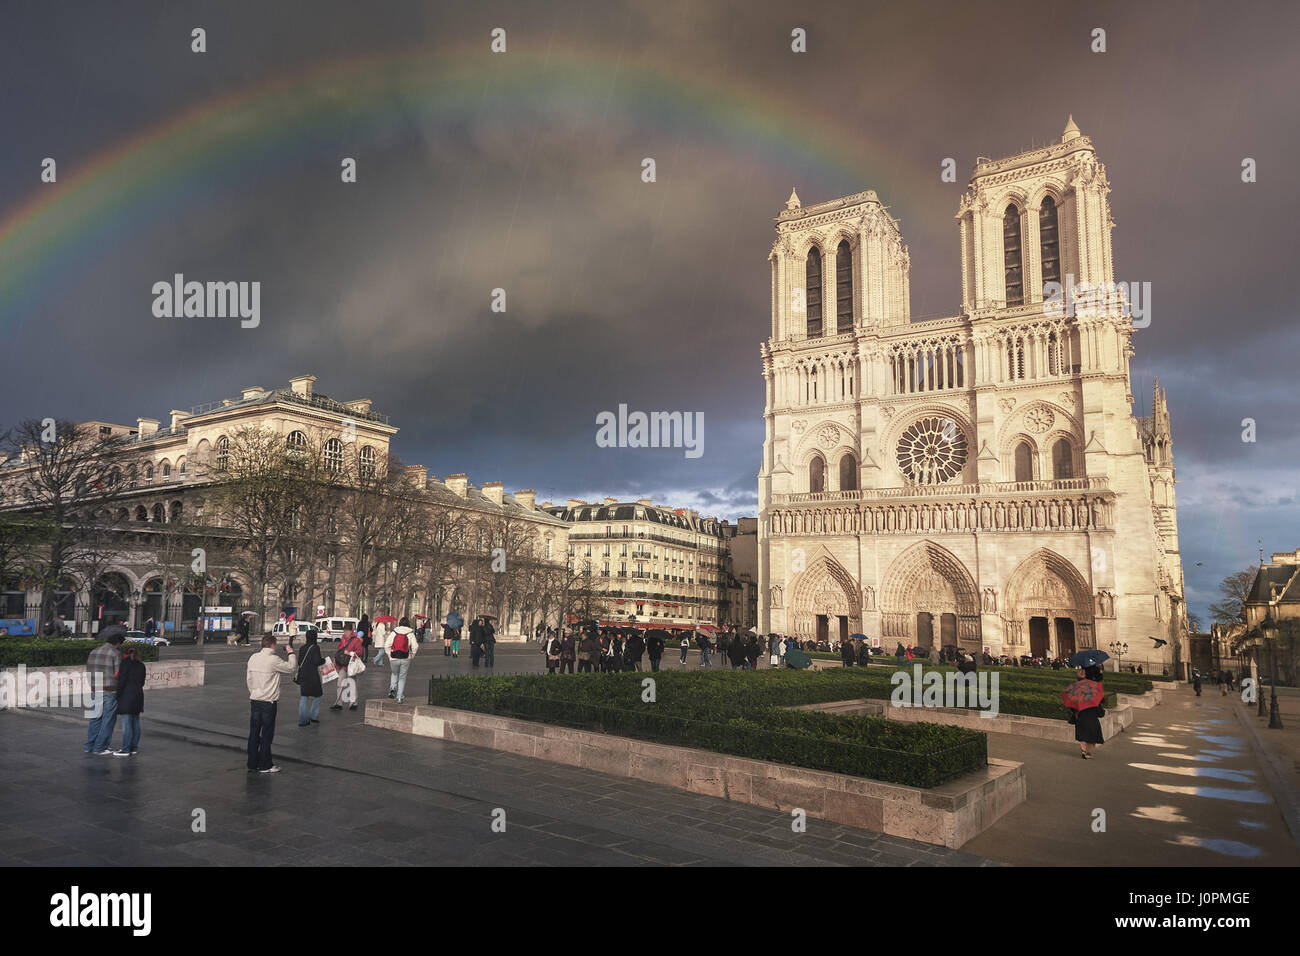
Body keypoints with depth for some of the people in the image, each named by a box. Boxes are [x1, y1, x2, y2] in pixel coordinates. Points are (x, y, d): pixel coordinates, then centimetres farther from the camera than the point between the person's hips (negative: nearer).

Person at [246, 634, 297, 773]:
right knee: (267, 734, 3)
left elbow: (248, 678, 11)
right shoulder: (273, 659, -17)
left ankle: (252, 764, 19)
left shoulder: (253, 658, 5)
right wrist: (291, 653, 3)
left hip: (254, 700, 6)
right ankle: (264, 766, 10)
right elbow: (292, 668, -10)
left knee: (254, 733, 13)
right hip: (269, 702, -6)